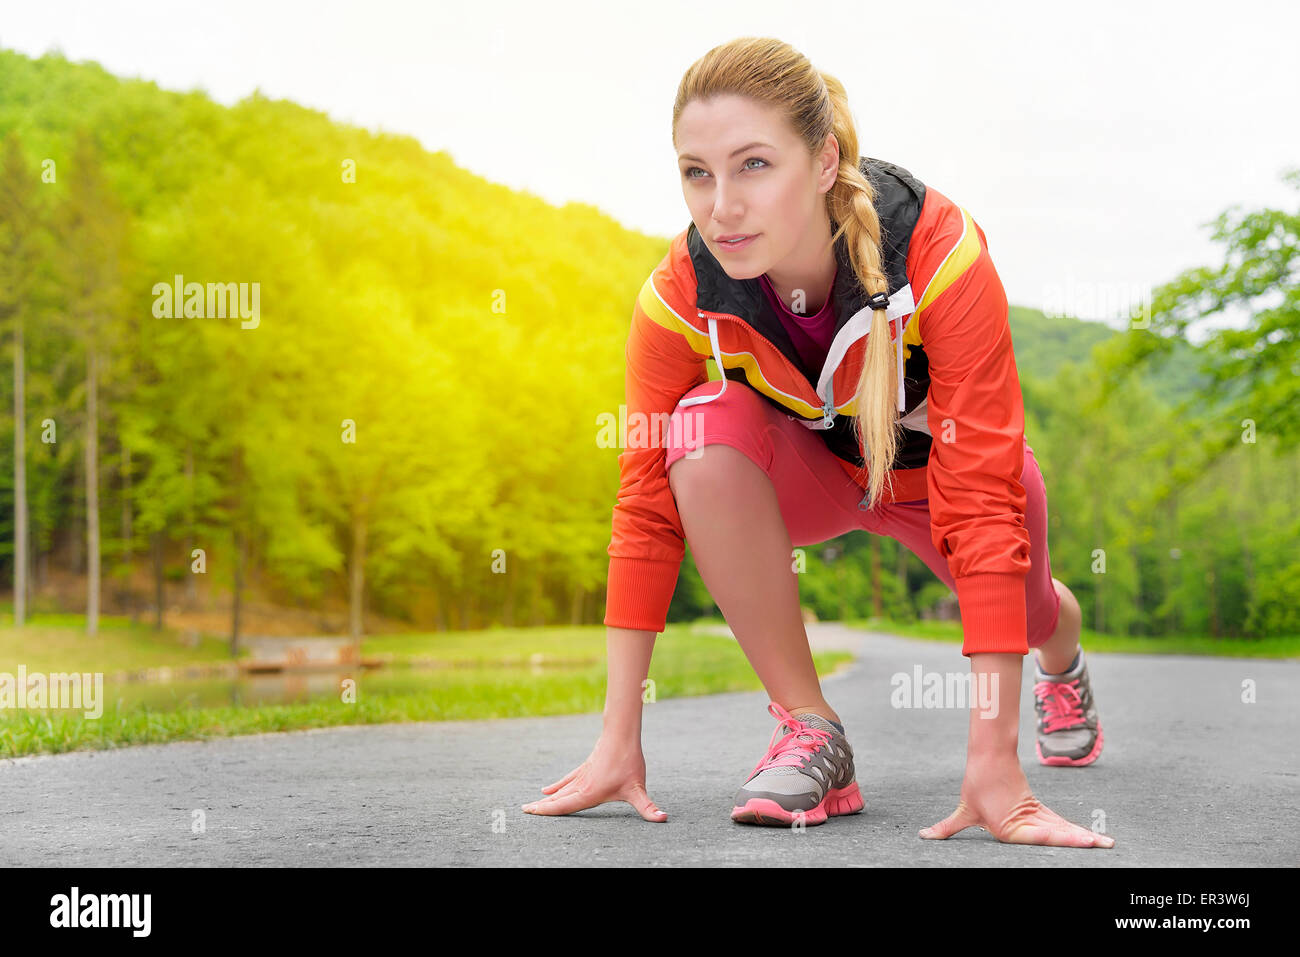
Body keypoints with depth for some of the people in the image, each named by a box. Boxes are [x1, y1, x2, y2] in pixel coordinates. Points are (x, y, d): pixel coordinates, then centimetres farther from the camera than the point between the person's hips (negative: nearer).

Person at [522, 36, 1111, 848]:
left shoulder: (942, 254, -37)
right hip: (810, 466, 0)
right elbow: (647, 504, -23)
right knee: (707, 430, -31)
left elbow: (982, 501, -39)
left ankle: (1064, 663, 45)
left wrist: (995, 763, -41)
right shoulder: (682, 295, -28)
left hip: (936, 464, 0)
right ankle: (809, 729, -19)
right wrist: (619, 742, -27)